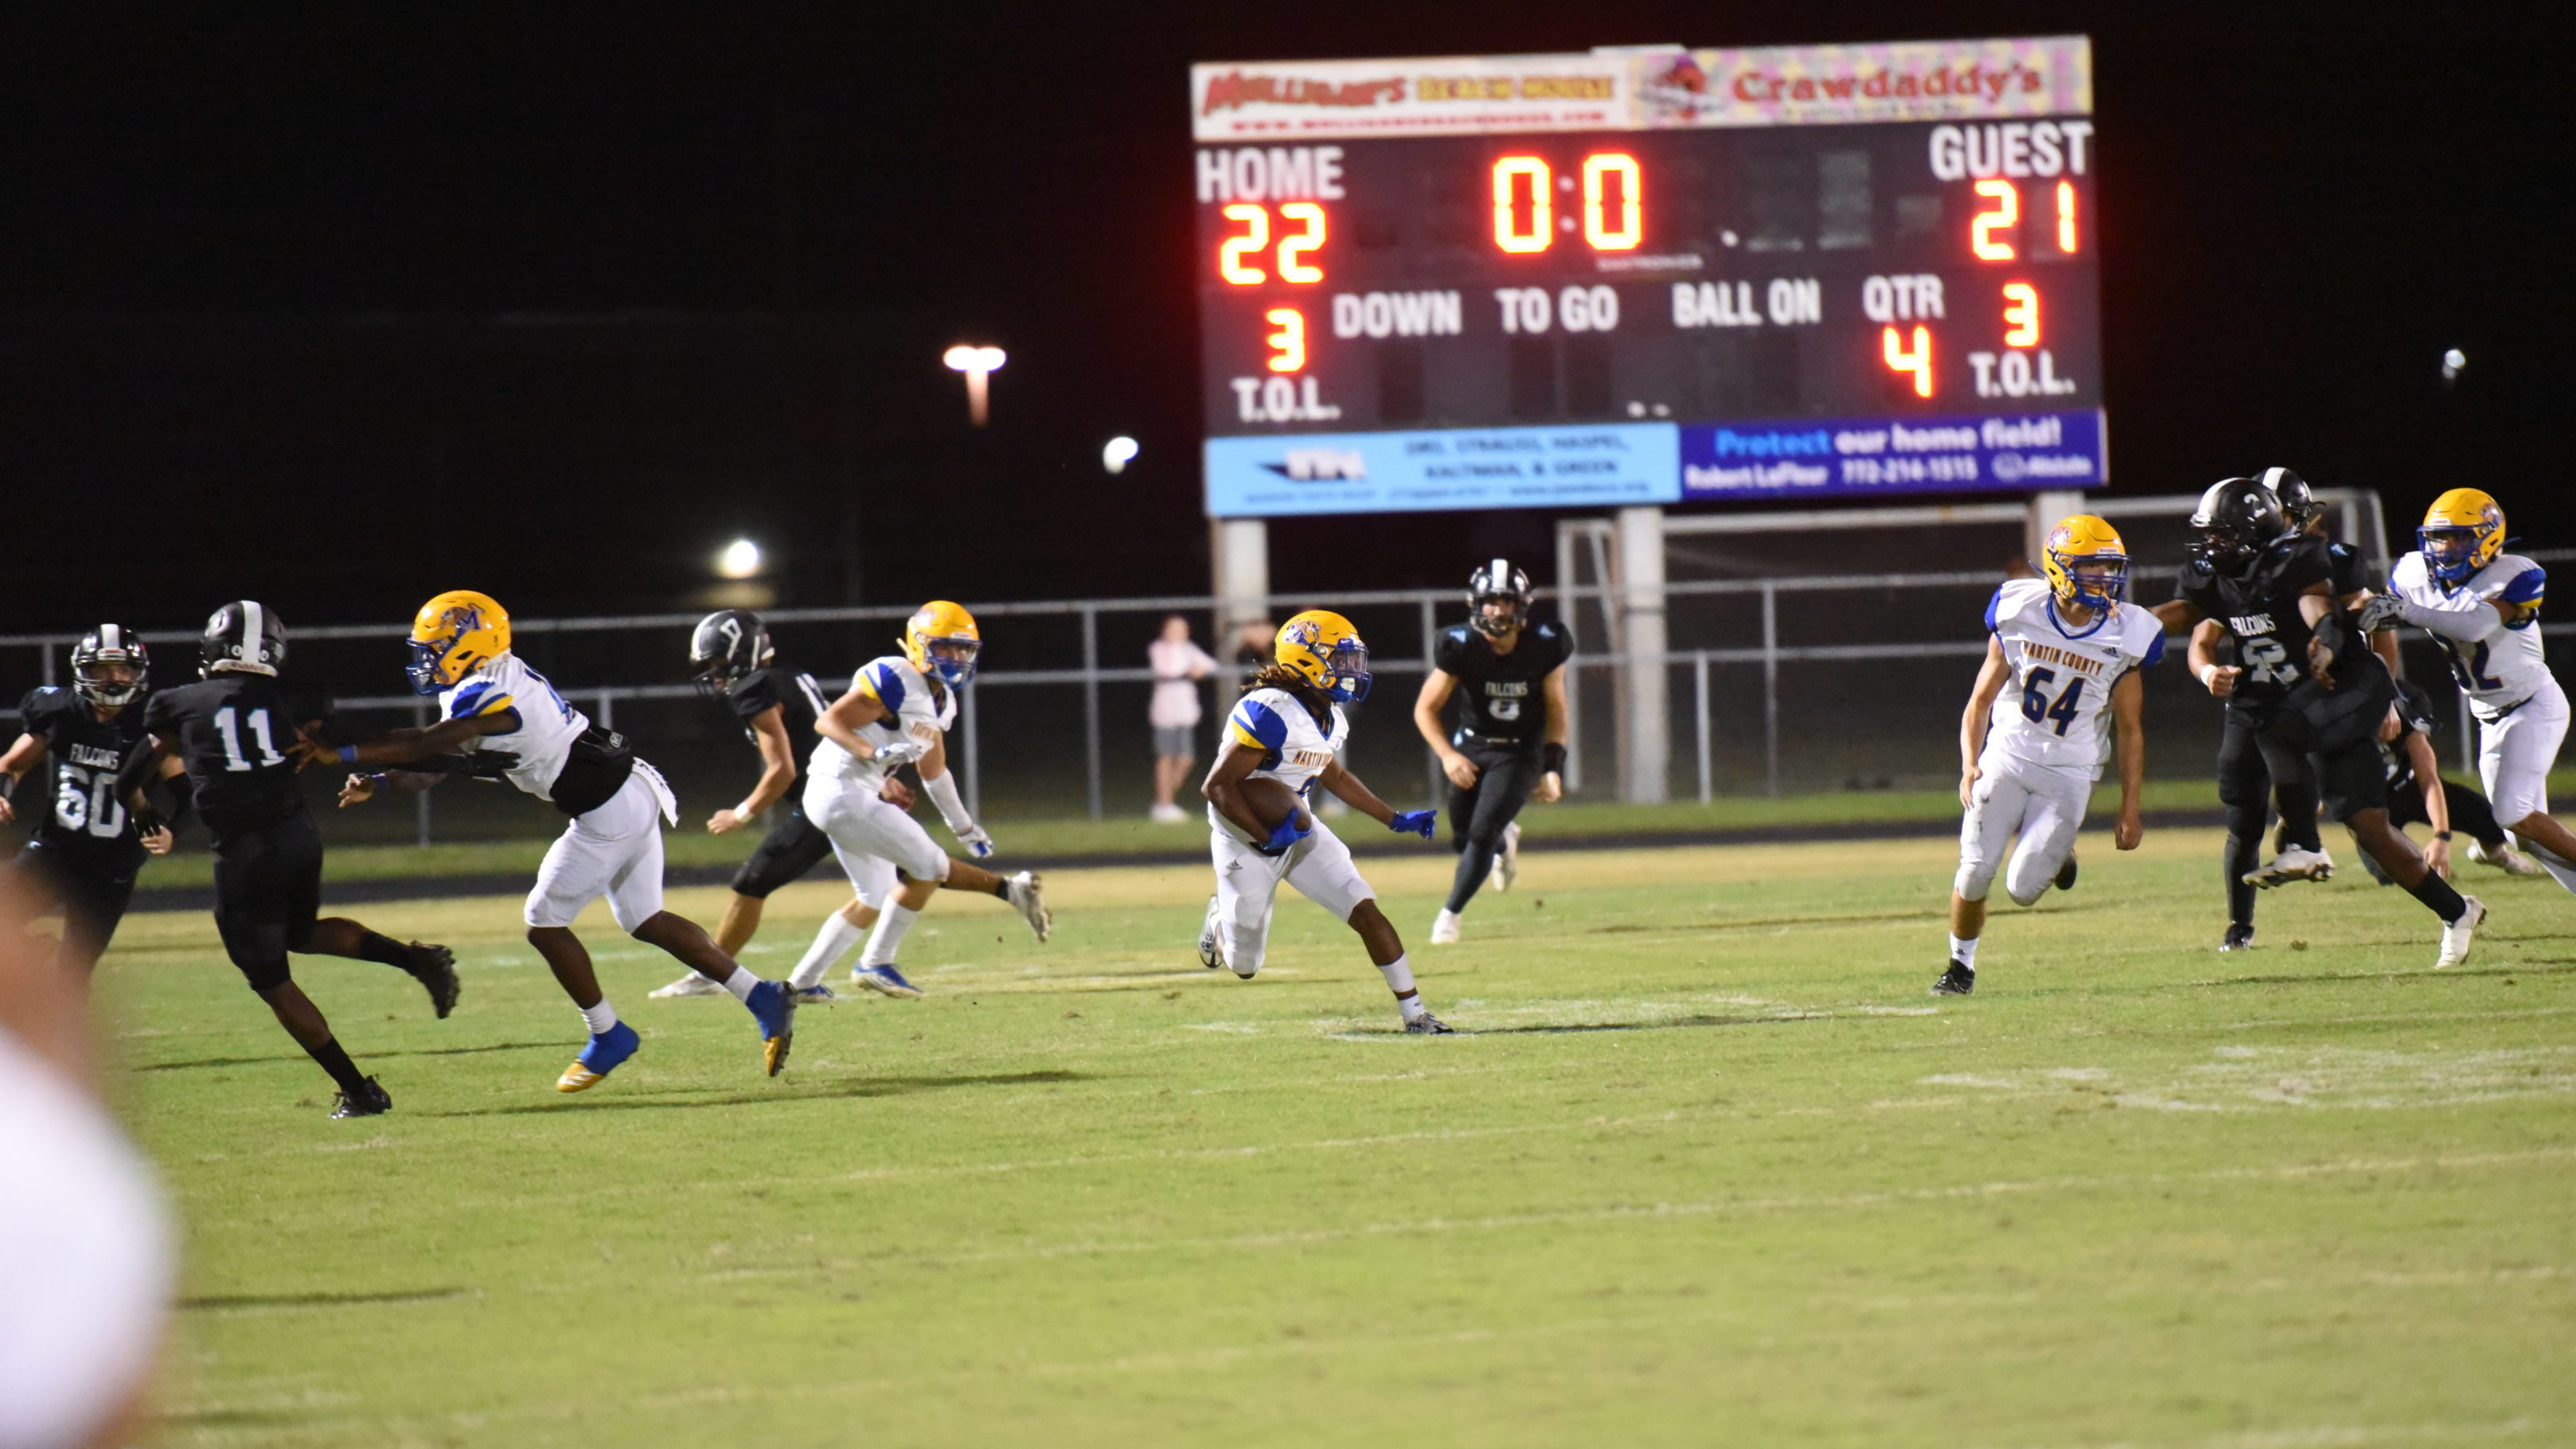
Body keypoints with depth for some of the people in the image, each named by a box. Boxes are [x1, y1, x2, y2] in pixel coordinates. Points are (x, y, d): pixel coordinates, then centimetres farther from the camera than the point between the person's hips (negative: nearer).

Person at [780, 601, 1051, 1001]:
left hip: (860, 796, 10)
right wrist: (872, 752, -36)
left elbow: (934, 771, 27)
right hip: (841, 791, -10)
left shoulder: (941, 701, 14)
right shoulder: (895, 681, -16)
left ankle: (803, 980, 19)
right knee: (928, 866, -9)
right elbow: (828, 722, -21)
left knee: (877, 901, 16)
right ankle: (875, 964, 1)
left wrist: (965, 828, 34)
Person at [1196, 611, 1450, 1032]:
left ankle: (1414, 1013, -1)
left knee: (1367, 913, -7)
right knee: (1244, 966, 4)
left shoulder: (1331, 718, 1)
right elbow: (1216, 787, -27)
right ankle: (1219, 919, 39)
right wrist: (1267, 838, -30)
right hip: (1248, 840, -7)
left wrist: (1395, 819, 21)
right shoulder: (1270, 713, -27)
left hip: (1299, 830, 7)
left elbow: (1334, 775, 22)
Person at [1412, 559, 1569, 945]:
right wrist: (1448, 755, -25)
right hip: (1471, 750, 2)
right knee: (1462, 839, 9)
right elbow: (1425, 709, -10)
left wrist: (1552, 768, -7)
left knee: (1482, 833, -16)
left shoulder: (1544, 647, -16)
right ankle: (1505, 839, 45)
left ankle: (1451, 914, 0)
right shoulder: (1460, 647, -19)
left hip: (1520, 754, -2)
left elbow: (1556, 709, -1)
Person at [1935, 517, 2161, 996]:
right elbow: (1982, 700, 0)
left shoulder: (2123, 639, -7)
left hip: (2068, 775, -1)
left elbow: (2129, 729, 2)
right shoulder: (2019, 614, -7)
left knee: (2023, 888, -12)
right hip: (2006, 758, 1)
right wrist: (1970, 766, -14)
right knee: (1975, 875, -8)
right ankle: (1961, 965, 18)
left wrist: (2130, 810, 2)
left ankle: (2057, 853, 24)